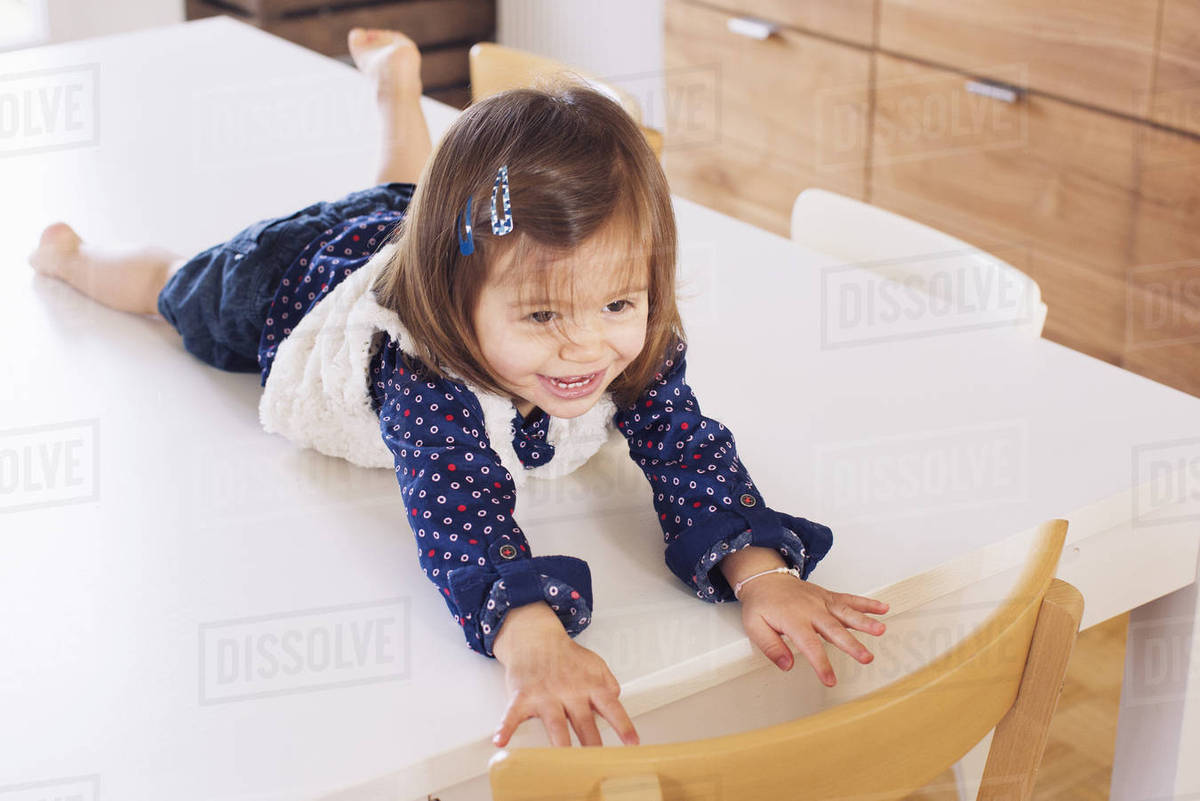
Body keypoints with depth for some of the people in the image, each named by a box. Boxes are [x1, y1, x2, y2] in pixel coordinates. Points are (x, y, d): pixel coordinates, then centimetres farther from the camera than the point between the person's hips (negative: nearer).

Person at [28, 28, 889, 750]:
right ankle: (69, 254, 62)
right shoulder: (429, 387, -55)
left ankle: (396, 74, 68)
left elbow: (692, 457, -42)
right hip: (299, 278, -3)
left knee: (408, 192, 42)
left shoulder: (640, 354, -42)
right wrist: (531, 640, -84)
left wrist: (761, 572, -61)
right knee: (177, 289, 31)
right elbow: (461, 524, -64)